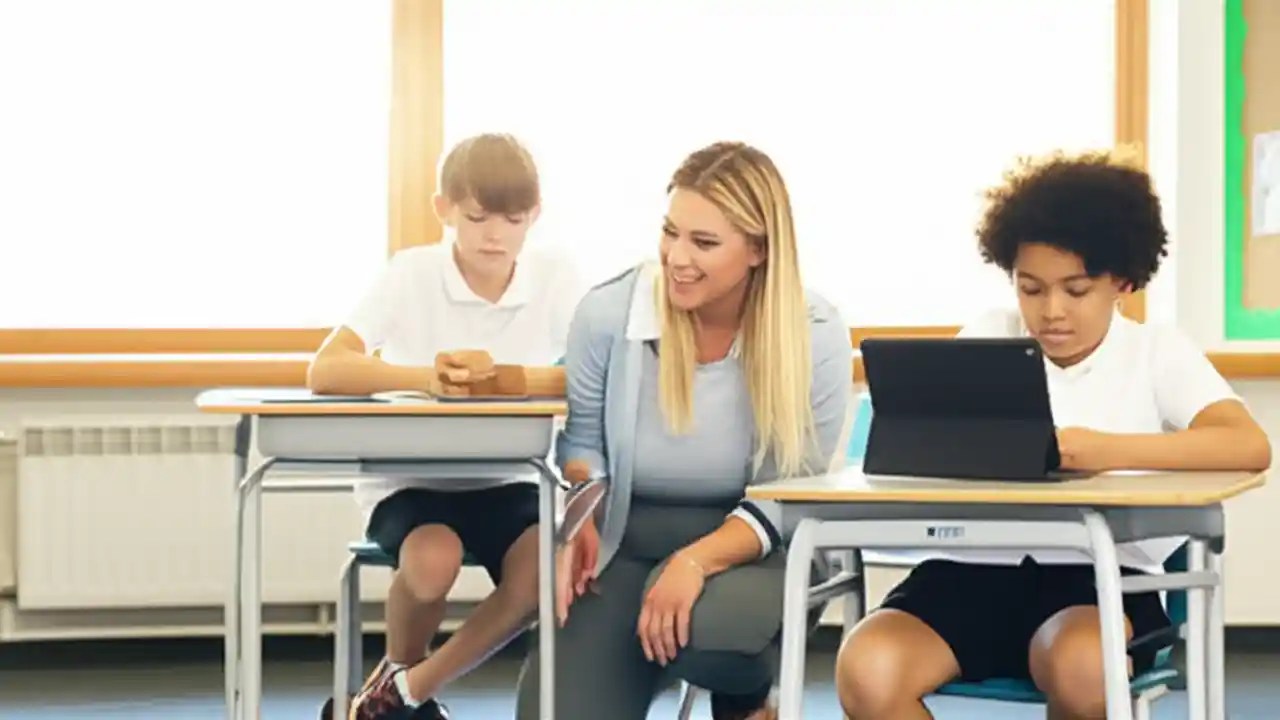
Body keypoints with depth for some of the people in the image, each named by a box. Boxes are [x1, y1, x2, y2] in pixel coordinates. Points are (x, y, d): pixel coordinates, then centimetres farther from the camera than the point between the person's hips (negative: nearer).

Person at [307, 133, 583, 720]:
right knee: (433, 560, -34)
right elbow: (325, 373, -19)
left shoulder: (552, 278, -4)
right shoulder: (413, 273, -10)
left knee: (545, 569, -29)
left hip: (508, 478, 2)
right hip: (410, 477, -2)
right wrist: (426, 377, -37)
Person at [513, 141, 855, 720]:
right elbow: (581, 441, 7)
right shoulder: (607, 313, -8)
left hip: (752, 550, -1)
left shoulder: (816, 336, -12)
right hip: (622, 546, 1)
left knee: (701, 626, -38)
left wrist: (697, 562, -27)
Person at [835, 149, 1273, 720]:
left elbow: (1250, 447, -13)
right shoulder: (988, 339, 11)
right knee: (866, 671, -27)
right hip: (978, 565, 2)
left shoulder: (1157, 353, 3)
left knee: (1080, 667, -37)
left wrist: (1109, 451, -28)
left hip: (1101, 572, -2)